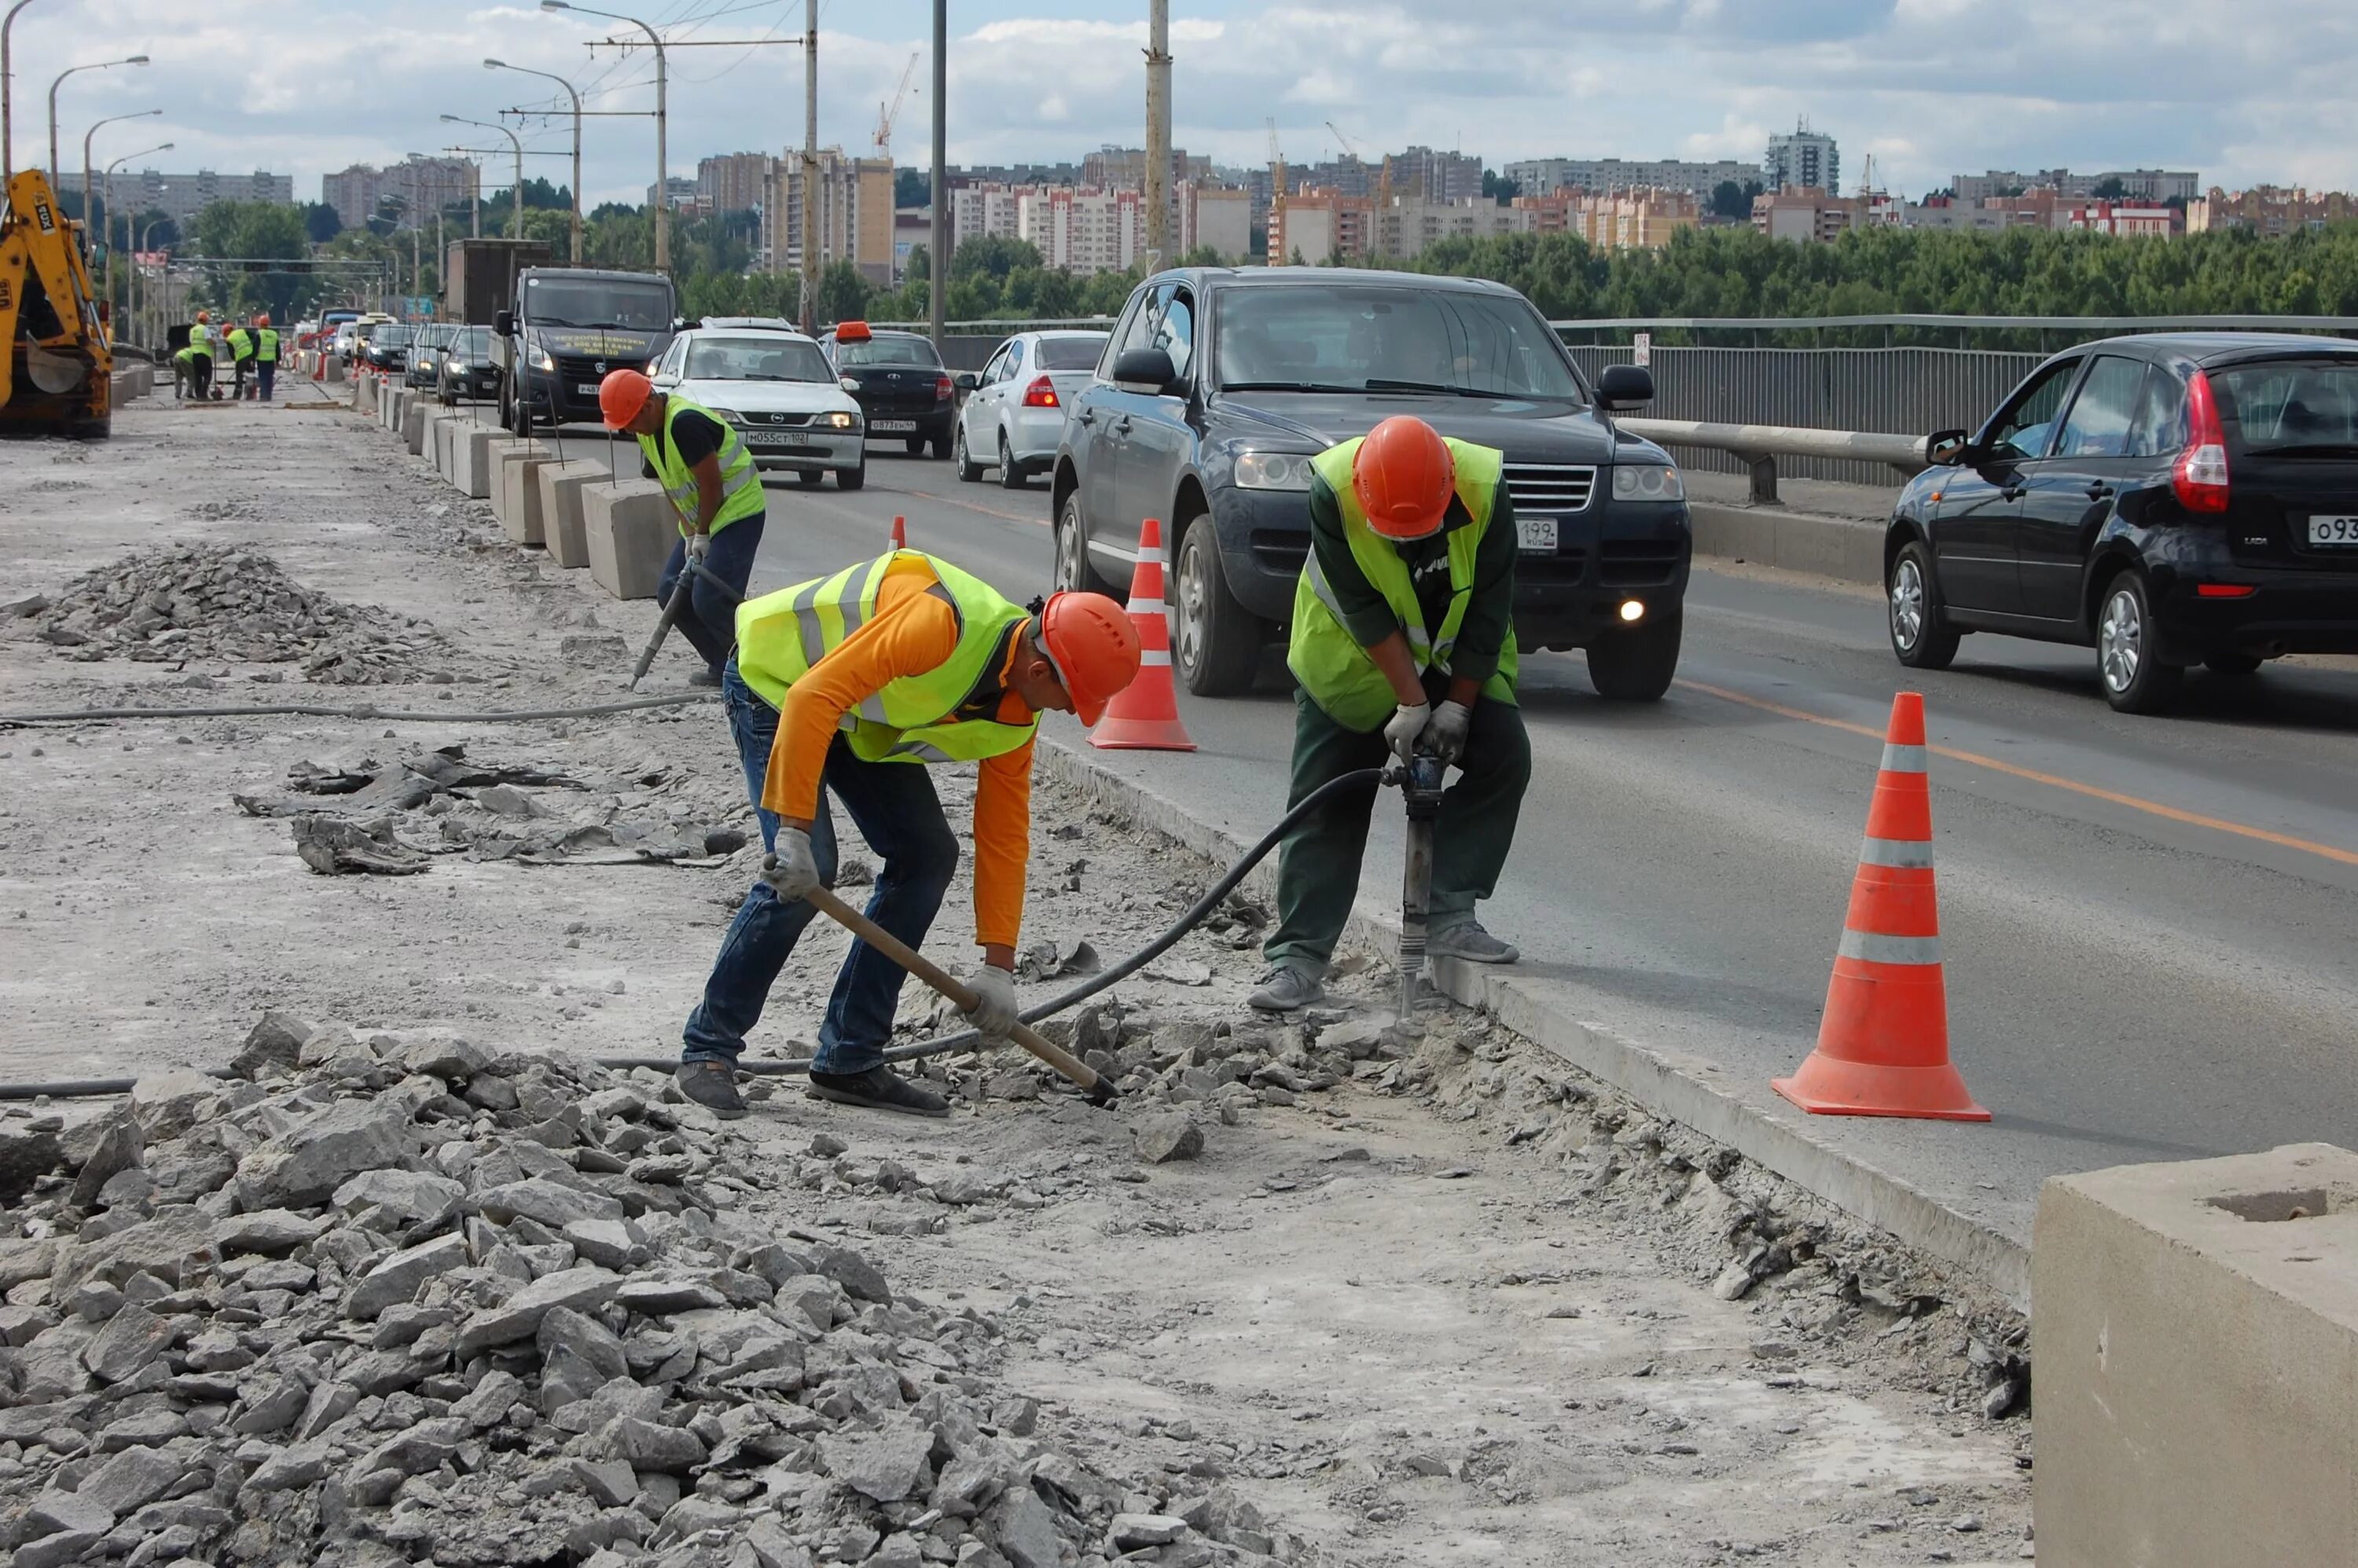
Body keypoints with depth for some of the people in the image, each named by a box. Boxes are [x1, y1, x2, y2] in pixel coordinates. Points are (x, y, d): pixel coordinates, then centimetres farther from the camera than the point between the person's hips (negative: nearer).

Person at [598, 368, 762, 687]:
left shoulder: (685, 422, -26)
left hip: (737, 511, -10)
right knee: (671, 592, 5)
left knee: (710, 599, -18)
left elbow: (711, 482, -23)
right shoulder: (648, 429, 3)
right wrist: (689, 533, 0)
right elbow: (670, 485, 9)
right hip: (701, 520, 10)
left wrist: (702, 535, -13)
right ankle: (724, 665, 12)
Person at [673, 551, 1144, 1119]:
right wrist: (794, 832, -38)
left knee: (927, 855, -1)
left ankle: (850, 1062, 5)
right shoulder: (940, 624, -37)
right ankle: (708, 1049, -5)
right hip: (775, 683, -8)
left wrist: (998, 966, -2)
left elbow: (1003, 833, -2)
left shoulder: (1016, 719, -10)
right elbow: (813, 697, -39)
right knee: (807, 870, -20)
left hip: (862, 721, 8)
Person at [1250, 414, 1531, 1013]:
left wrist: (1458, 706, -16)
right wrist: (1412, 701, -25)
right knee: (1325, 803, -5)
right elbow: (1365, 610, -27)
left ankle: (1450, 917, -9)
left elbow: (1489, 613, -19)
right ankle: (1298, 956, -2)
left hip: (1457, 656, 2)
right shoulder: (1333, 491, -33)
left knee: (1503, 751, -16)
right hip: (1350, 656, -2)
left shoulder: (1483, 489, -29)